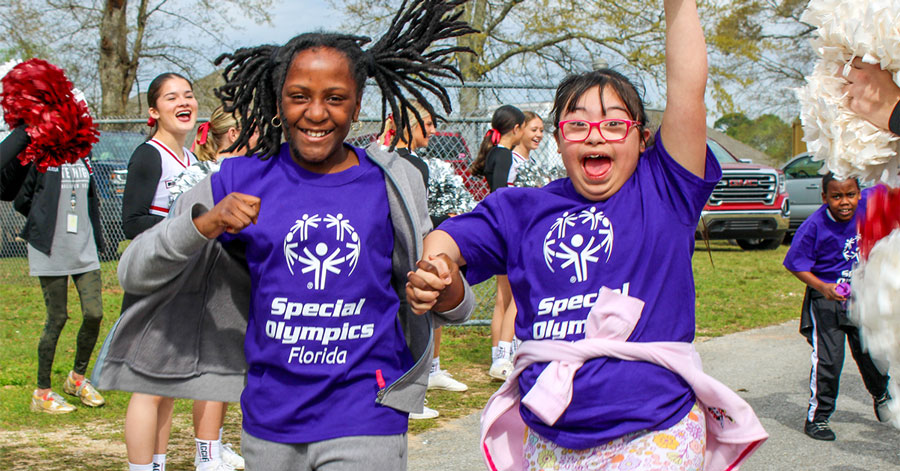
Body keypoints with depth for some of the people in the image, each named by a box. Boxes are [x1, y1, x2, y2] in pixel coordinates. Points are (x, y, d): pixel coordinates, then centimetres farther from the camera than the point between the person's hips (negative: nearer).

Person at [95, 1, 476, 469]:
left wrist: (447, 292, -17)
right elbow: (135, 275, -2)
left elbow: (442, 297, 7)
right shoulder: (242, 181, 1)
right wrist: (205, 223, -19)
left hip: (365, 427, -1)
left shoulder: (391, 184, 0)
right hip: (269, 426, 2)